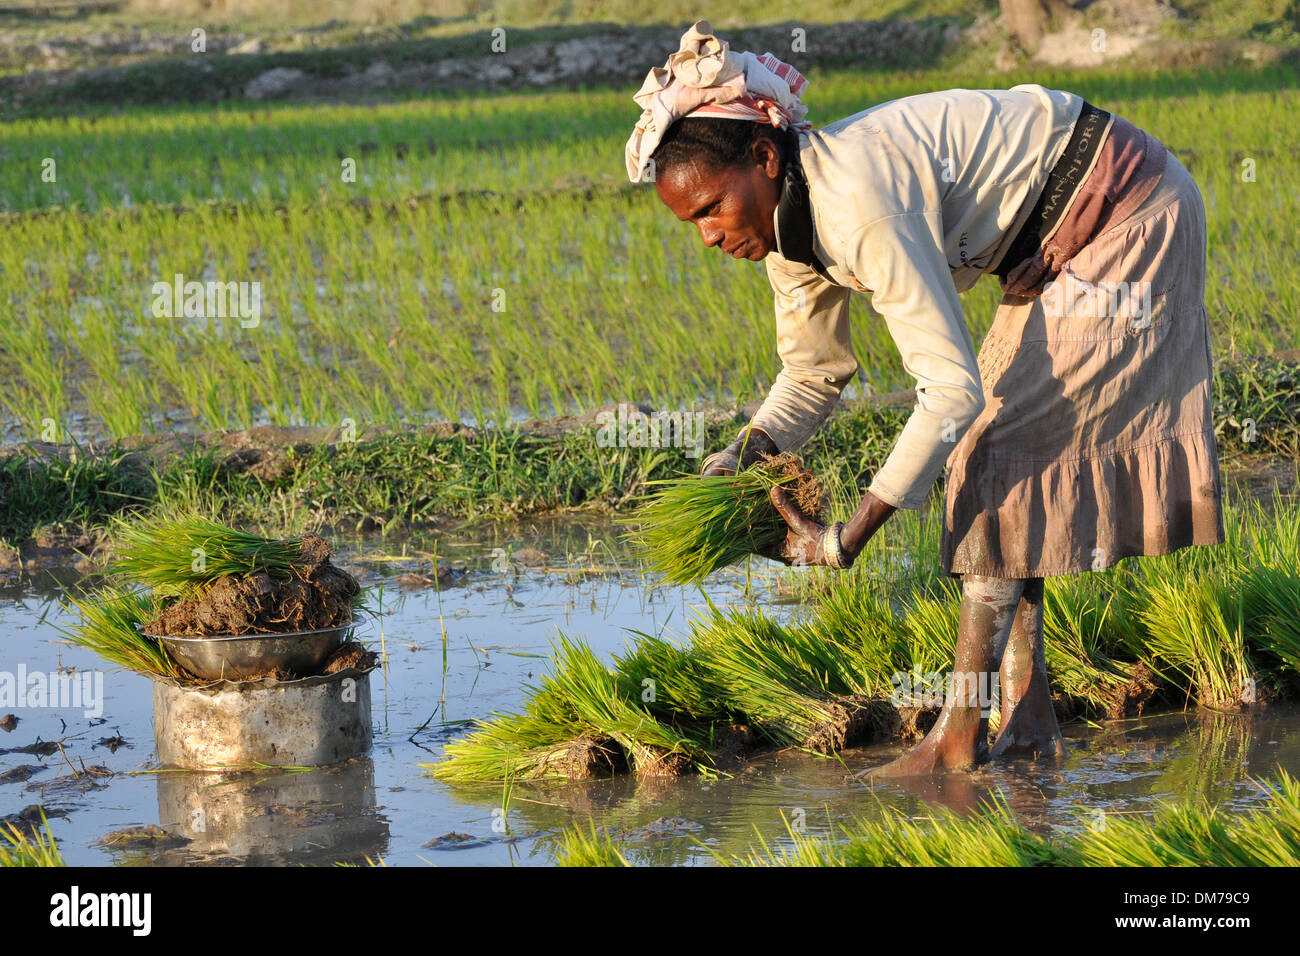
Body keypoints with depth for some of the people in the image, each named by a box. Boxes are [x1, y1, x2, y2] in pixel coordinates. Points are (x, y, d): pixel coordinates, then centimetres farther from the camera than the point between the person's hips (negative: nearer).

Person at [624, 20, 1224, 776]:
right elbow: (814, 374, 10)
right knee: (1000, 446, 6)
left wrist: (849, 539, -31)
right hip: (1055, 249, 10)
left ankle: (961, 737, -12)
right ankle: (1030, 720, 6)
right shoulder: (788, 219, -4)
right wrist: (750, 451, -10)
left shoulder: (860, 201, -33)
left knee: (1003, 444, -13)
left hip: (1128, 214, -10)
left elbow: (952, 389, -33)